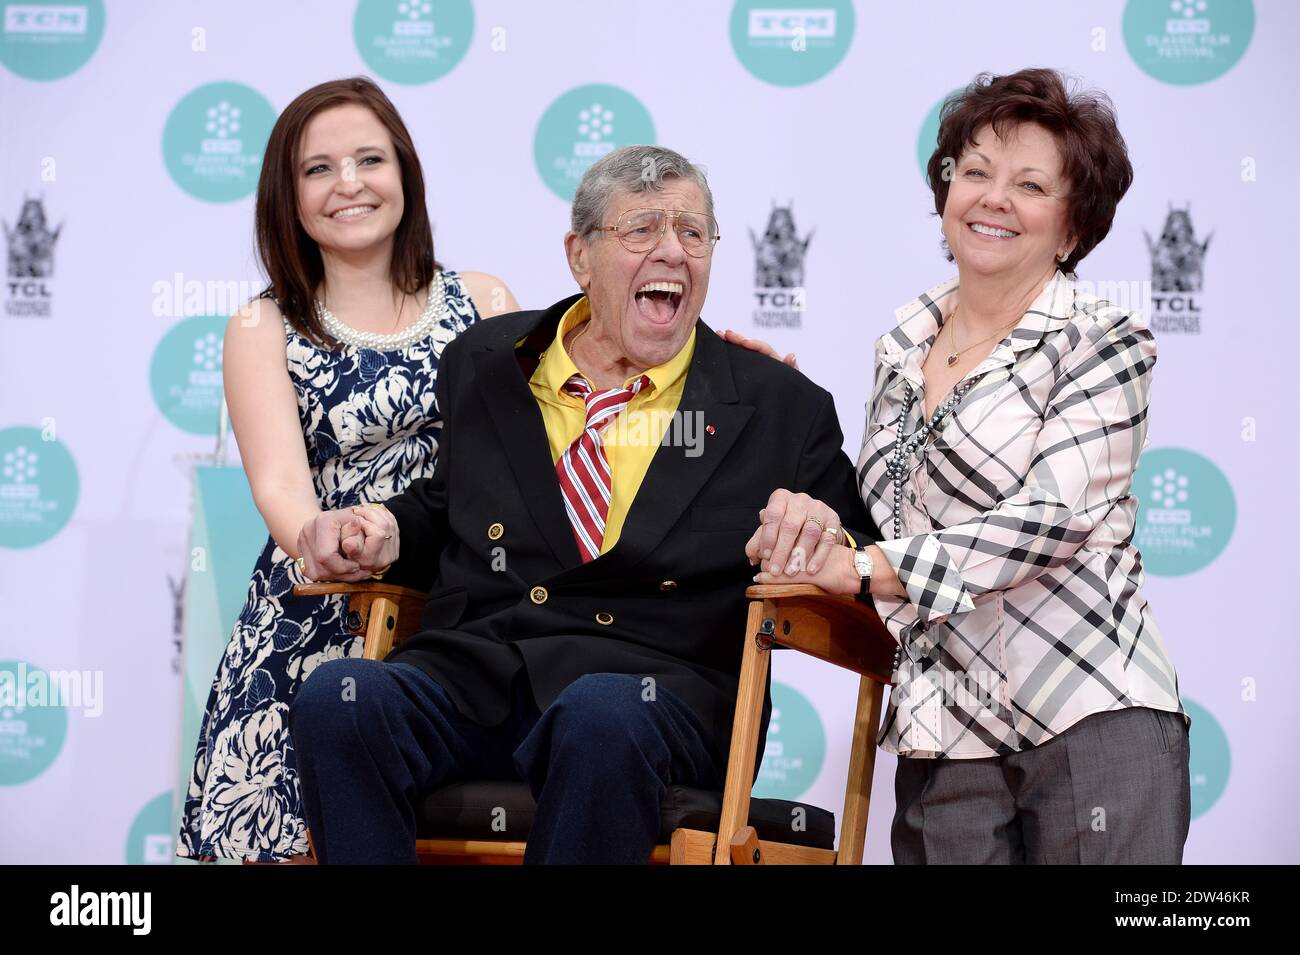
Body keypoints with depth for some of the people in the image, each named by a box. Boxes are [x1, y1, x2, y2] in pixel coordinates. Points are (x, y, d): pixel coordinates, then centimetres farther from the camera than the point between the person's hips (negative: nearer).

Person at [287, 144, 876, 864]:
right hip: (467, 677, 2)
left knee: (603, 713, -39)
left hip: (658, 689, -2)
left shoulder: (785, 409, 12)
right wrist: (385, 532, 7)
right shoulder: (482, 366, 20)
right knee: (336, 697, -30)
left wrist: (821, 543, -11)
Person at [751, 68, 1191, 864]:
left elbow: (1051, 517, -15)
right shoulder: (905, 344, 13)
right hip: (944, 738, 4)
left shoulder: (1107, 345, -3)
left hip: (1092, 718, -4)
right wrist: (808, 518, -1)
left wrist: (859, 567, -16)